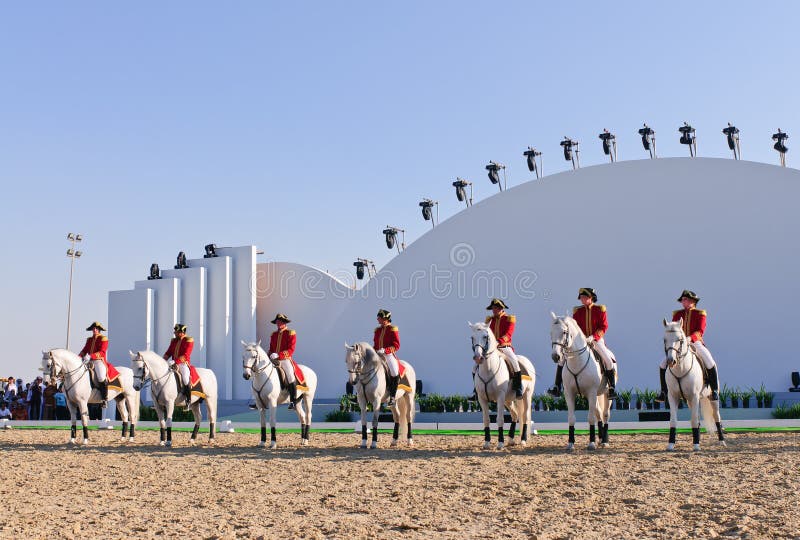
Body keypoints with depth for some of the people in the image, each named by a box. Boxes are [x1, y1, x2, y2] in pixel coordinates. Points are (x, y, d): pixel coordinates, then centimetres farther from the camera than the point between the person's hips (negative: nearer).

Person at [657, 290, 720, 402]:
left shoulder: (700, 314, 0)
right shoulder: (677, 314, 10)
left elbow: (700, 331, -13)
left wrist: (690, 338, -32)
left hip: (696, 343, -3)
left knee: (710, 364, -24)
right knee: (663, 365, -12)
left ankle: (715, 390, -9)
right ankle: (664, 392, -2)